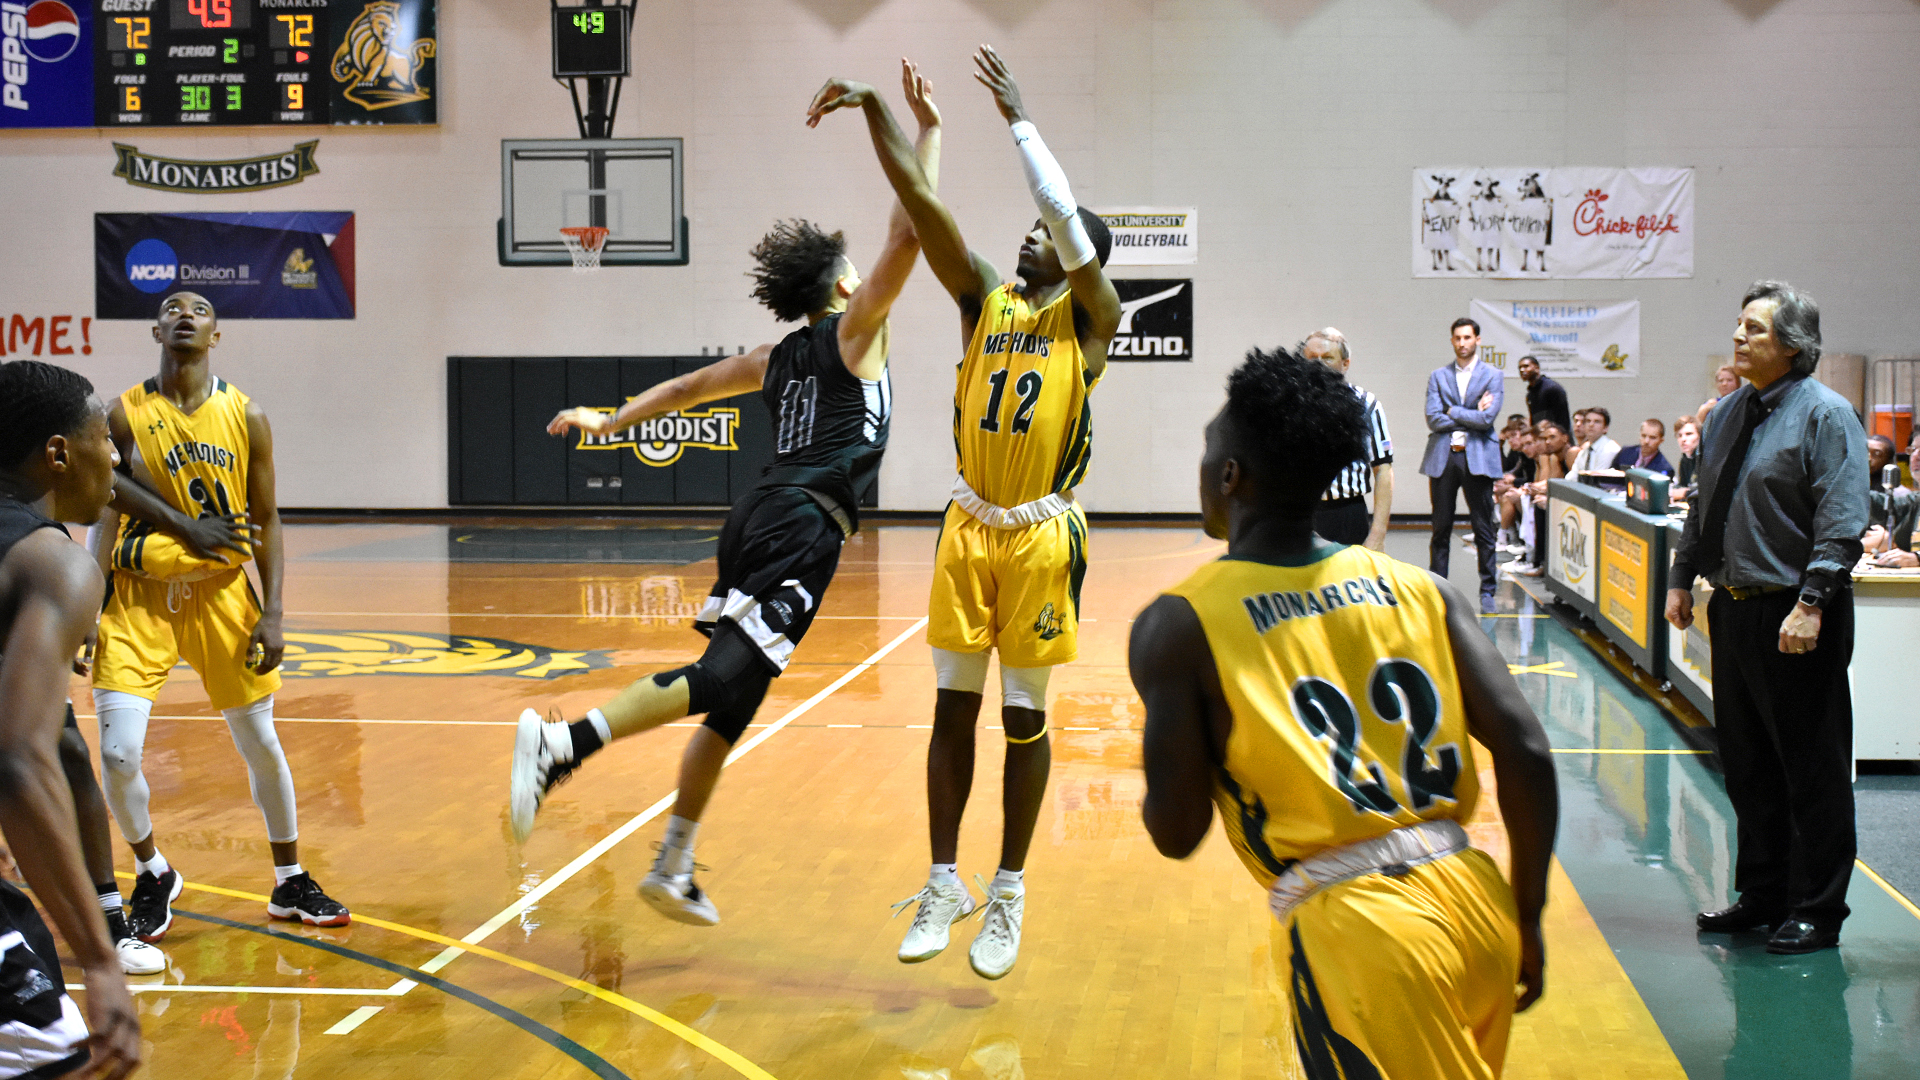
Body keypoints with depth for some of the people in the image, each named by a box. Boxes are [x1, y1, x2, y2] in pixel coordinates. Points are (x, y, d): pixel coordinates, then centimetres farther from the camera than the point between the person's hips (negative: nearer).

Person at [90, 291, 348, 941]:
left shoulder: (246, 418, -1)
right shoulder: (125, 415, -4)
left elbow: (266, 522, 1)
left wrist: (271, 615, -5)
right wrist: (90, 611, -3)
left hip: (221, 595, 1)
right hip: (140, 596, -1)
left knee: (261, 746, 7)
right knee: (118, 754, -11)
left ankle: (290, 884, 26)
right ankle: (153, 876, 16)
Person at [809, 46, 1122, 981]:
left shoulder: (1090, 317, -3)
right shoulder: (985, 300, 8)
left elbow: (1069, 217, -19)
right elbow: (920, 203, -2)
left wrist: (1018, 118, -14)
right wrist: (873, 110, -11)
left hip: (1040, 536, -4)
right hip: (968, 528, 4)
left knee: (1023, 717, 4)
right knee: (953, 707, 7)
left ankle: (1009, 894, 16)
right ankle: (944, 883, 18)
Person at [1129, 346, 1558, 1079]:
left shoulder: (1178, 625, -3)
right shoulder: (1419, 590, 8)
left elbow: (1176, 833, -3)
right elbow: (1526, 752, 0)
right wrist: (1526, 918, 10)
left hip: (1353, 934, -6)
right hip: (1473, 904, 6)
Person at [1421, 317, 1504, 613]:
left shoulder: (1492, 377, 5)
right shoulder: (1438, 377, 11)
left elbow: (1487, 418, -9)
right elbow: (1433, 419, -2)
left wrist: (1452, 412, -4)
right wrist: (1471, 416, -4)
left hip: (1478, 459, -2)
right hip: (1442, 458, 2)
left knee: (1483, 530, 0)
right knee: (1441, 530, 4)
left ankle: (1487, 591, 6)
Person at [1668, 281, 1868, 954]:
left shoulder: (1826, 415, -11)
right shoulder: (1727, 414, 12)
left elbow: (1842, 523, -16)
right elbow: (1704, 506, 21)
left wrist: (1811, 604, -22)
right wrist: (1682, 578, 15)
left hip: (1796, 620, -8)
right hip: (1733, 608, 8)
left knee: (1812, 768, 1)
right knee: (1746, 762, 15)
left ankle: (1817, 913, 11)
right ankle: (1761, 894, 28)